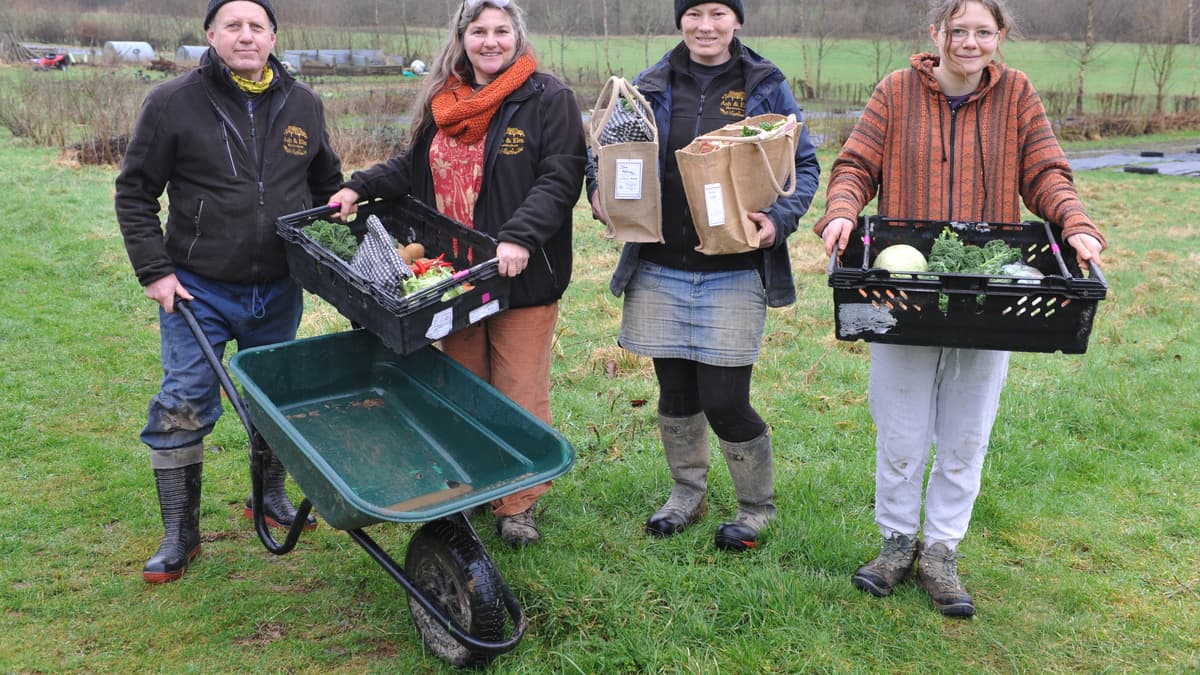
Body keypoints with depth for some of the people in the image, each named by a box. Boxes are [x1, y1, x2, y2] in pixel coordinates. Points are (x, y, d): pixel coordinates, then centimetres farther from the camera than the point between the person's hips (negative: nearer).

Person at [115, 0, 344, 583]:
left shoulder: (302, 105, 4)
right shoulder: (173, 103, -7)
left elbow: (326, 184, 17)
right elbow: (135, 193, -2)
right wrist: (154, 271, -9)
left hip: (279, 290, 4)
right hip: (200, 289, -3)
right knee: (182, 408, -1)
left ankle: (270, 497, 37)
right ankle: (180, 535, 14)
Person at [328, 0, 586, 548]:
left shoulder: (547, 98, -6)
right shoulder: (442, 102, 12)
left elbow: (561, 178, -15)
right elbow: (414, 168, 21)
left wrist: (520, 236, -28)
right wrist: (359, 187, 5)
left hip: (522, 277, -5)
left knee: (519, 395, 3)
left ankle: (518, 505, 18)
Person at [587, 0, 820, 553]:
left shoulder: (766, 87, 3)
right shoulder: (651, 86, 8)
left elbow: (804, 165, 4)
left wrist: (779, 220, -14)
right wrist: (599, 191, -6)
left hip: (734, 272, -3)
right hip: (660, 269, 3)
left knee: (724, 402, -4)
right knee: (675, 391, 11)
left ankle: (757, 506, 22)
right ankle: (687, 493, 35)